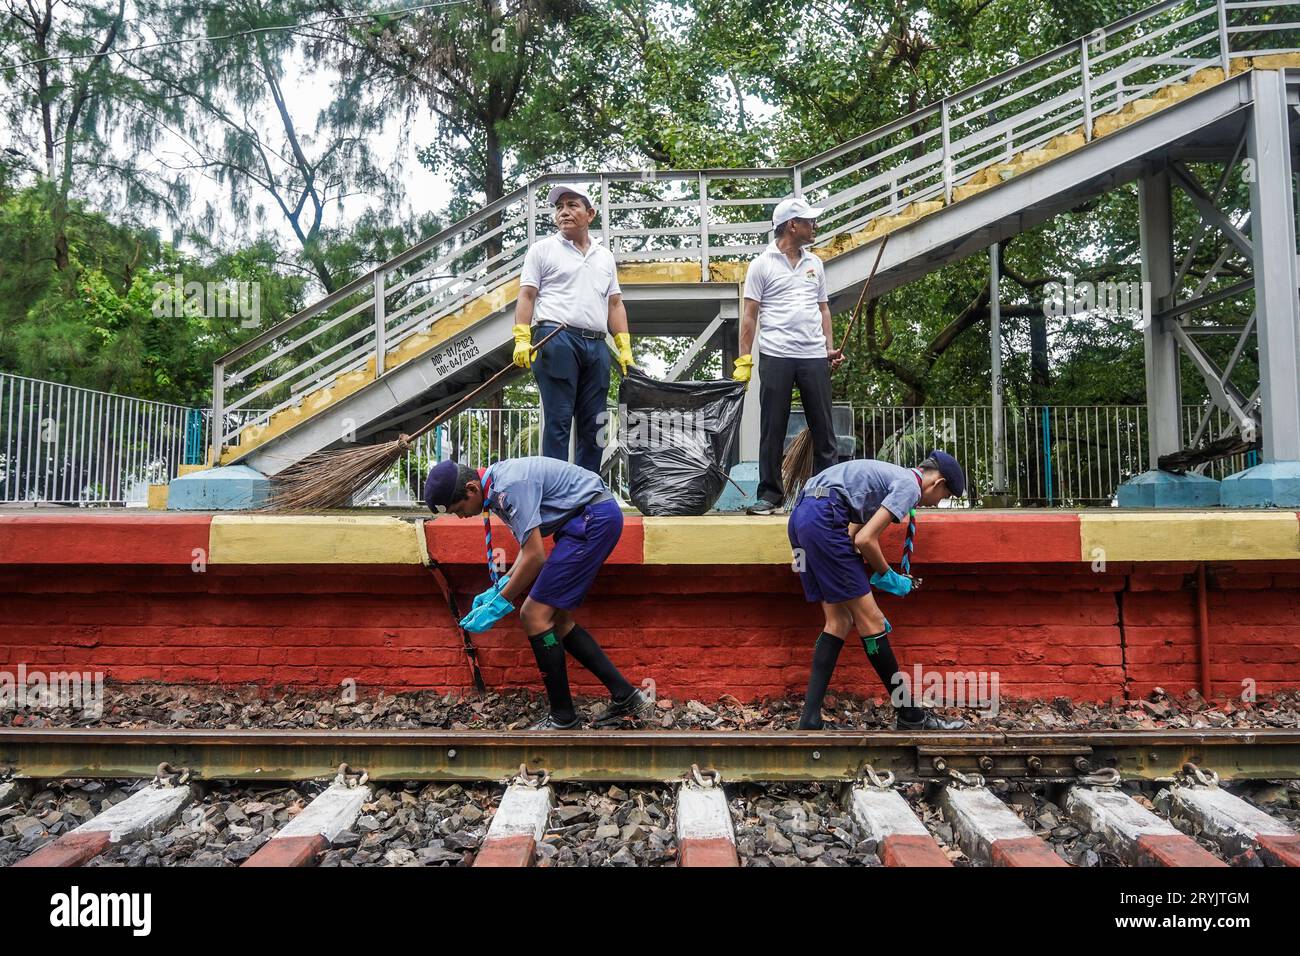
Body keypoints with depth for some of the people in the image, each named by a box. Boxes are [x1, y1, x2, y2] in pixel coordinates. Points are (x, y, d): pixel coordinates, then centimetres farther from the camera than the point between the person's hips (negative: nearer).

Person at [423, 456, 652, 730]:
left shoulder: (510, 486, -22)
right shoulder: (495, 489, 10)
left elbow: (535, 557, -21)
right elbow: (527, 549, 17)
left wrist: (498, 605, -13)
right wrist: (498, 588, 9)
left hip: (595, 518, -11)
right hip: (596, 519, 11)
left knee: (535, 615, -9)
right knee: (556, 620, 11)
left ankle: (563, 717, 1)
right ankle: (625, 697, 14)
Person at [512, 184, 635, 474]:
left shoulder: (605, 256, 22)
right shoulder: (542, 249, 9)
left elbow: (615, 304, 20)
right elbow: (527, 296, 2)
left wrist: (625, 349, 10)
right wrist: (522, 339, -11)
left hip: (597, 346, 5)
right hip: (557, 340, -5)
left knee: (593, 424, 4)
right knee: (558, 421, -8)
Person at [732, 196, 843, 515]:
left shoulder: (814, 263, 17)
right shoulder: (762, 264, 2)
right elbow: (750, 315, 0)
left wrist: (830, 347, 9)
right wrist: (744, 360, -7)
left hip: (815, 357, 5)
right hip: (776, 357, -4)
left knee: (823, 428, 5)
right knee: (772, 428, 1)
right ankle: (770, 494, 8)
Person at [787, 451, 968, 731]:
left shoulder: (890, 476, 28)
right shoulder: (910, 485, -1)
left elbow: (850, 539, 26)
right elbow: (864, 540, -10)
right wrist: (888, 576, 8)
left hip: (799, 517, 10)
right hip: (824, 516, -10)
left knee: (839, 620, 11)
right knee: (870, 620, -1)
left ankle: (810, 720, 7)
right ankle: (910, 716, 9)